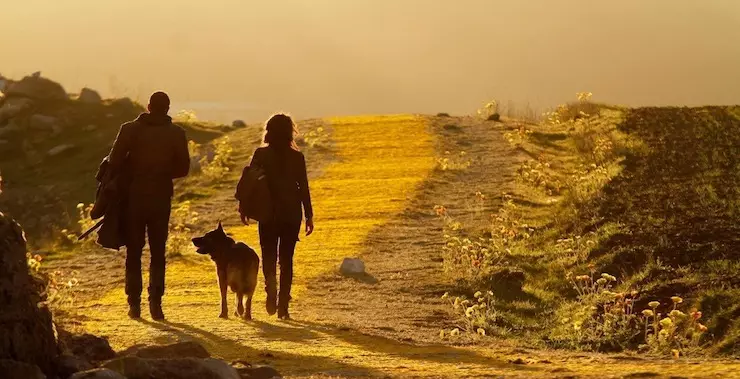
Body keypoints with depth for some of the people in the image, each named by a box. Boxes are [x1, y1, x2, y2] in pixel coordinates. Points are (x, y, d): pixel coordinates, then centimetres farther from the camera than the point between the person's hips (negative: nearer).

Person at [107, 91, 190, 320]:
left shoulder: (130, 129, -4)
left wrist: (131, 173, 8)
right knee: (158, 253, 7)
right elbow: (183, 168, 0)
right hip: (161, 198, 0)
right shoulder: (176, 134, -1)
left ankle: (134, 303, 6)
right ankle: (155, 303, -2)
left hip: (134, 197, 0)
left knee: (133, 252, 8)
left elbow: (114, 162, -11)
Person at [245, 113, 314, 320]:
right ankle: (283, 306, 5)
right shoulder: (297, 157, -3)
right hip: (292, 213, 1)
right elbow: (304, 188, -3)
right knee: (286, 258, 8)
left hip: (268, 213, -1)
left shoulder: (261, 155, -3)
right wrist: (309, 216, 2)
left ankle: (271, 286, -20)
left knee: (269, 255, 11)